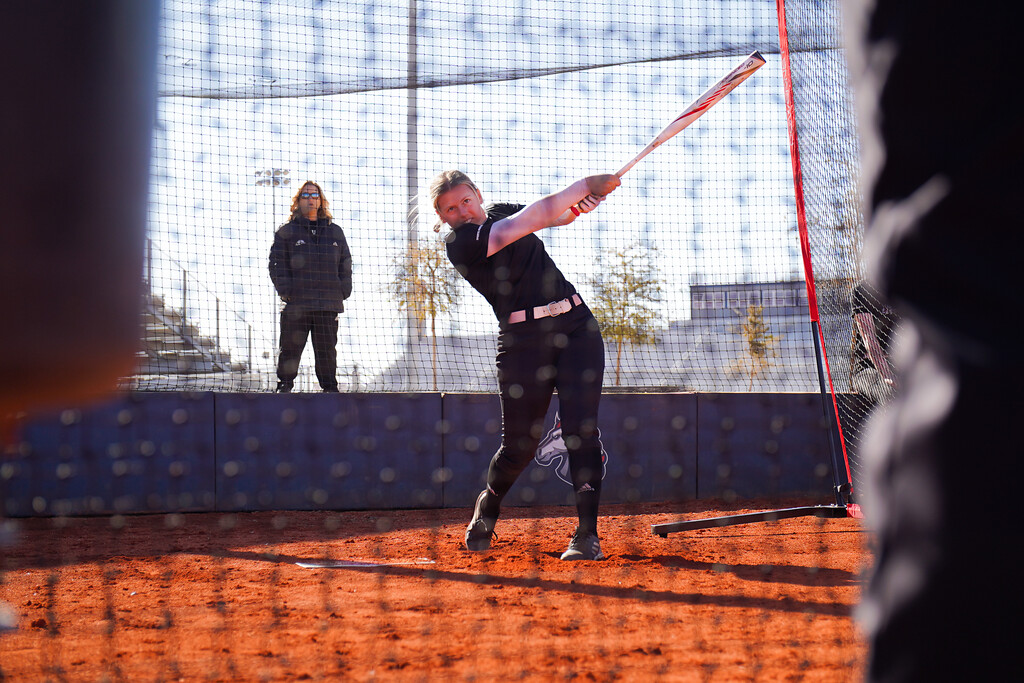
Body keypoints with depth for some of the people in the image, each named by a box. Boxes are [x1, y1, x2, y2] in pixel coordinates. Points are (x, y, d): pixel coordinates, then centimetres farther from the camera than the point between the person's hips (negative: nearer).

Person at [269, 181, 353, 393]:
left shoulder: (335, 232, 17)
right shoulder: (286, 232, 8)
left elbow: (345, 264, 17)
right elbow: (277, 264, 3)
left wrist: (343, 292, 4)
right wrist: (285, 291, -9)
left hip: (328, 304, 2)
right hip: (296, 303, -2)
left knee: (327, 350, 4)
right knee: (291, 348, -1)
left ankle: (330, 387, 12)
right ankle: (284, 386, 8)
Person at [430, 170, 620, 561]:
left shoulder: (501, 212, 14)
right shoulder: (461, 243, -9)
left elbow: (556, 216, 18)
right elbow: (533, 218, -17)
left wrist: (581, 204, -7)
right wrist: (585, 184, -15)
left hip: (577, 326, 5)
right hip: (523, 340, -4)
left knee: (580, 427, -10)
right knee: (521, 444, 1)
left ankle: (587, 534, -12)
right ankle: (486, 508, 32)